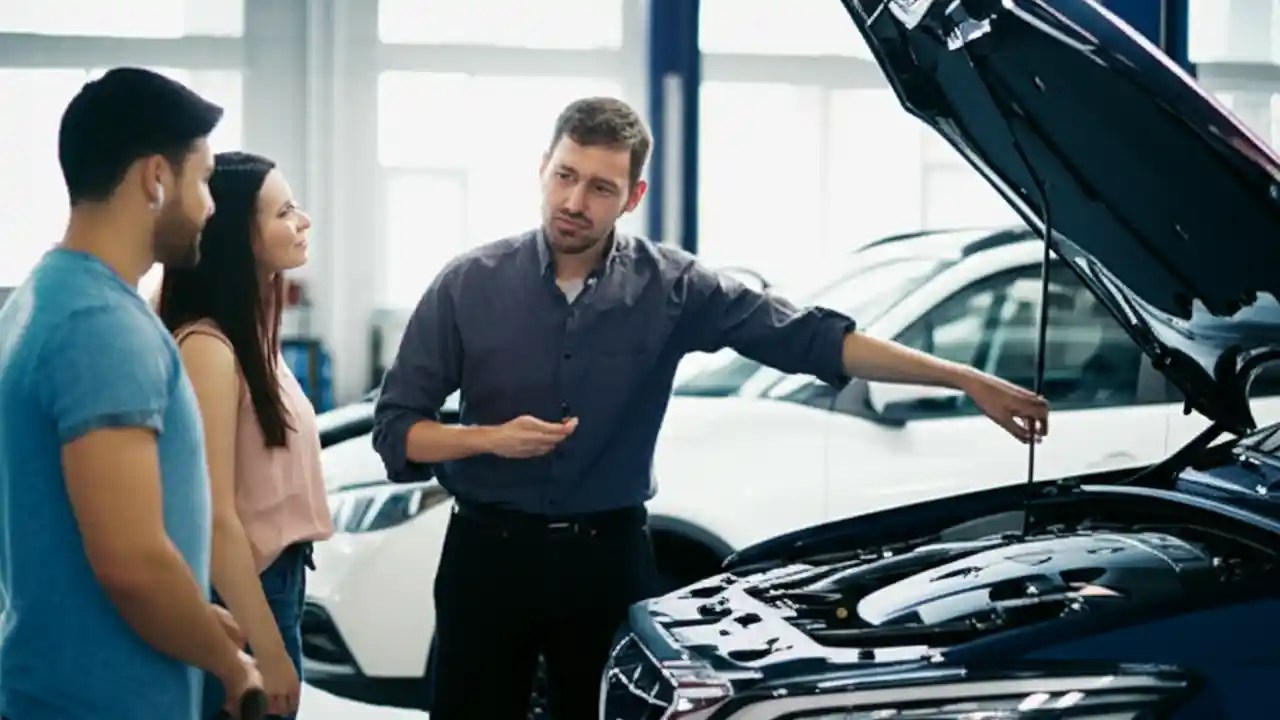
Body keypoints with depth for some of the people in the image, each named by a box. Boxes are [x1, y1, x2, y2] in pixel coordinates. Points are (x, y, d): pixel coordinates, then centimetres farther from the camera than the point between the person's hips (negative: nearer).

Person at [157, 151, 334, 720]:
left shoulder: (250, 335, 10)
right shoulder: (208, 347, -18)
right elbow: (216, 517, -21)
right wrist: (268, 650, -20)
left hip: (275, 580, 9)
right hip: (239, 597, -9)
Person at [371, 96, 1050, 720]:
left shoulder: (670, 287, -4)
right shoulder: (469, 285, -5)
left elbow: (811, 337, -6)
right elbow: (394, 427, -2)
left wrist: (967, 380, -10)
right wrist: (491, 438, -21)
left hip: (608, 557, 1)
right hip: (489, 552, -1)